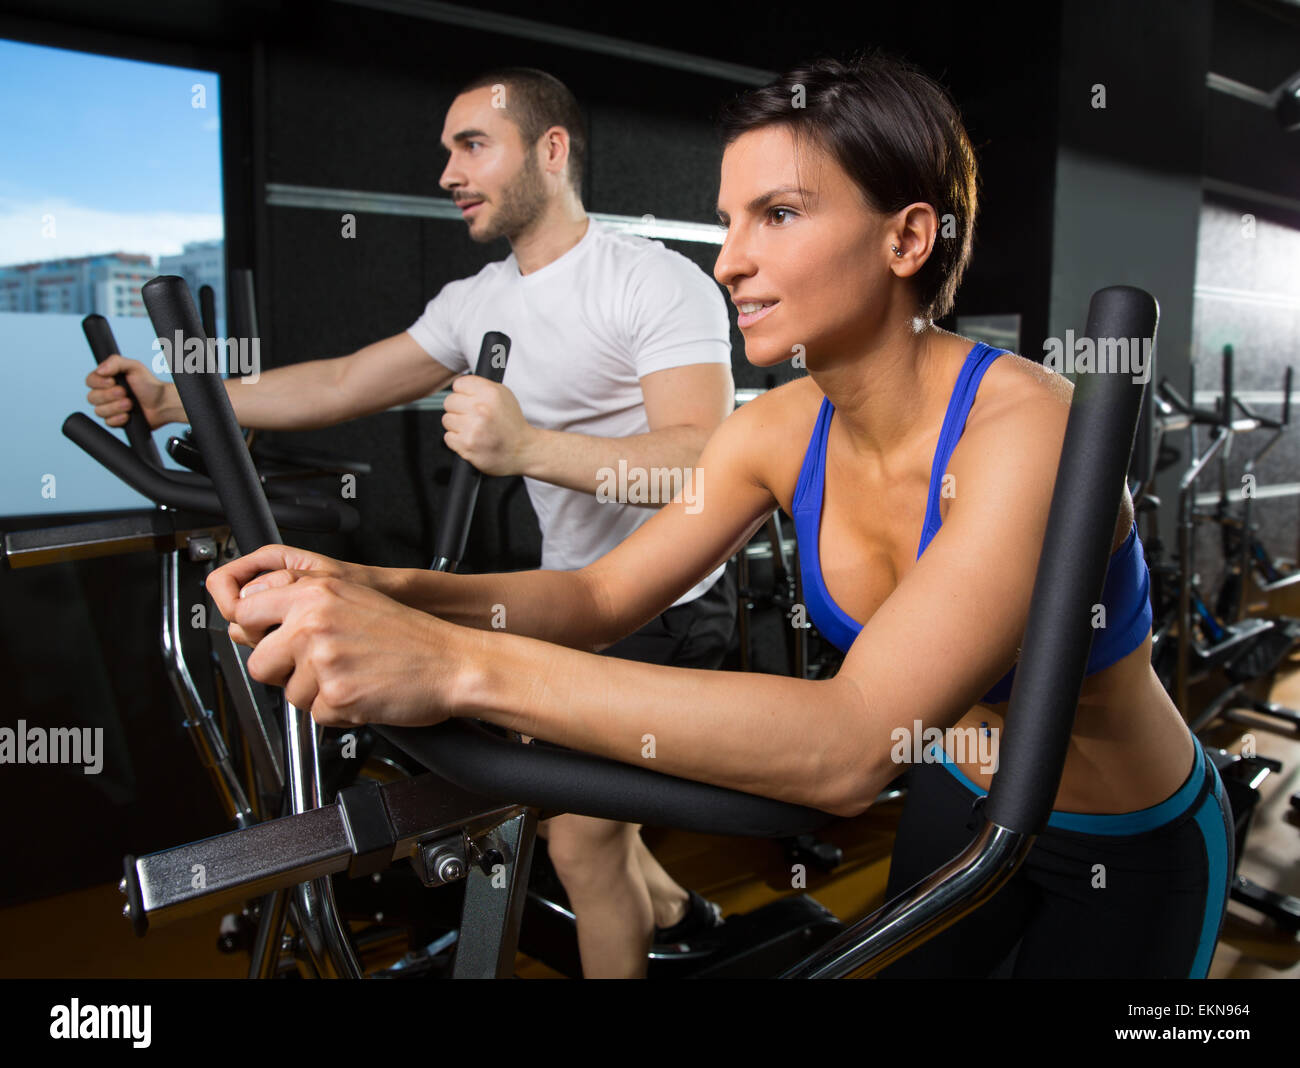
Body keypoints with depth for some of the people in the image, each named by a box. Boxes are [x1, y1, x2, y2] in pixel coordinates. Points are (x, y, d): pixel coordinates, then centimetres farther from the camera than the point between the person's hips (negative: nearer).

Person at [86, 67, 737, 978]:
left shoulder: (659, 284, -20)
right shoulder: (476, 303, 5)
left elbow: (705, 463, -32)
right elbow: (343, 384, 7)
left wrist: (526, 447, -46)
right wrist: (173, 400, -1)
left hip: (670, 606, -8)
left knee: (577, 838, -6)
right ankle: (671, 911, 45)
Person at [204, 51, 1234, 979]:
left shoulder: (1022, 427, -35)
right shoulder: (783, 430, -13)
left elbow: (851, 743, -46)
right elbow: (604, 595, -11)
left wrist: (458, 665, -50)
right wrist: (384, 592, -29)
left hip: (1130, 853, -4)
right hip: (959, 802, 5)